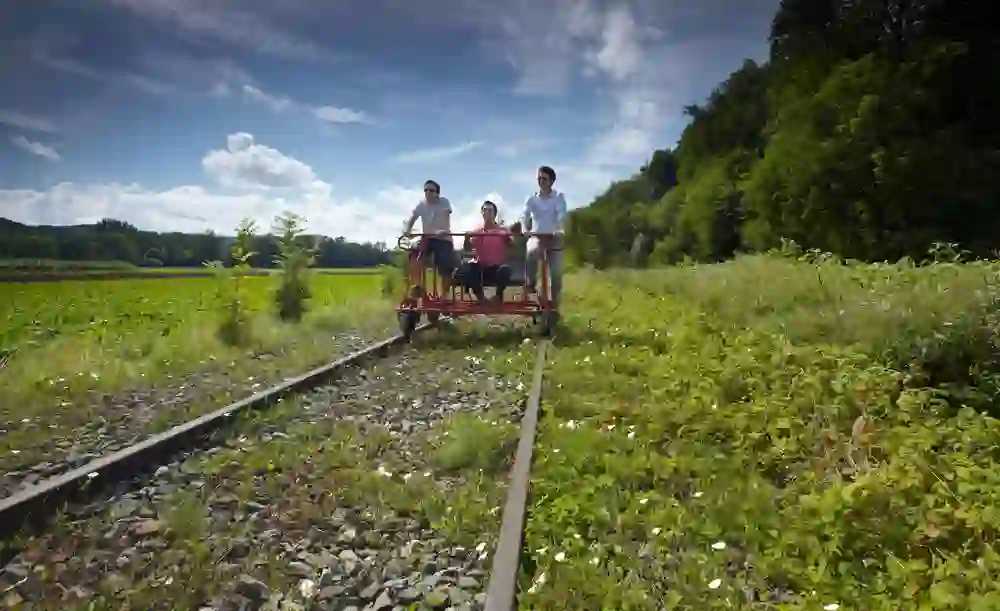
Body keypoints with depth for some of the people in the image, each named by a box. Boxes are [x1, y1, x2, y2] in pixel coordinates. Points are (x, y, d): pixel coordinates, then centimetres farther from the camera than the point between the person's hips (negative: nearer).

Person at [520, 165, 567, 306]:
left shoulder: (559, 197, 0)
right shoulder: (531, 198, 4)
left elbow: (562, 215, -18)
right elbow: (525, 216, -11)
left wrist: (561, 230, -38)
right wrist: (525, 230, -32)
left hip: (554, 237, 0)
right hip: (537, 236, 0)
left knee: (556, 273, -2)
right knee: (531, 253, -35)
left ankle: (554, 305, 12)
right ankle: (531, 284, -15)